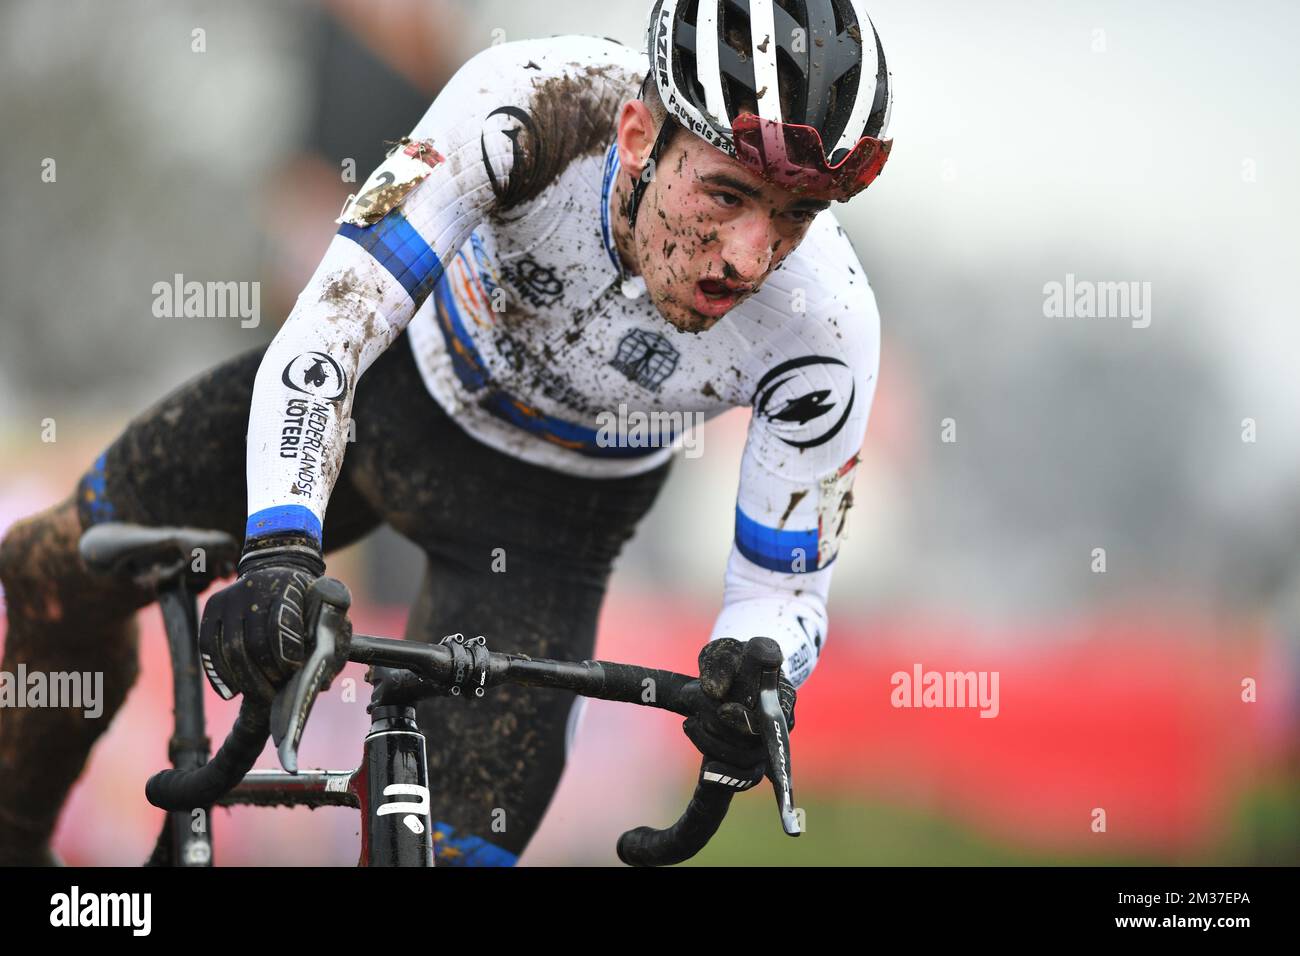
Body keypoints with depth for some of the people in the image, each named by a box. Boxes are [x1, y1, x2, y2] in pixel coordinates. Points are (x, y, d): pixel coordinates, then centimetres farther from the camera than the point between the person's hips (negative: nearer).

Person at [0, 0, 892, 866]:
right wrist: (279, 552, -54)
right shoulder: (533, 102, -37)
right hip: (404, 371, 1)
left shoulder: (826, 331, -35)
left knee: (460, 847, -14)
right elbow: (326, 331, -39)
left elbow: (785, 594, -22)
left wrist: (753, 668, -47)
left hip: (542, 513, -1)